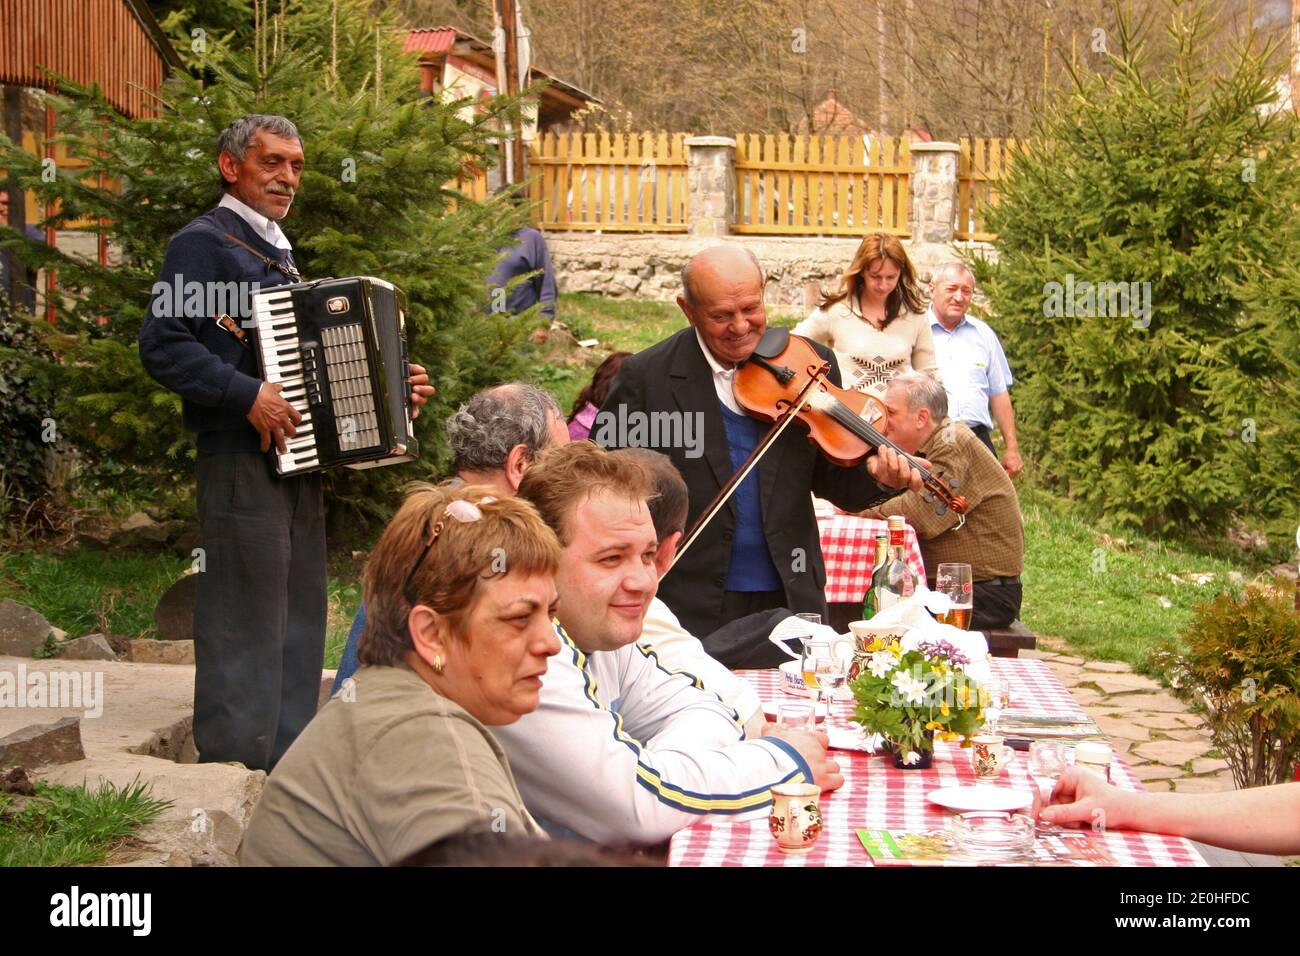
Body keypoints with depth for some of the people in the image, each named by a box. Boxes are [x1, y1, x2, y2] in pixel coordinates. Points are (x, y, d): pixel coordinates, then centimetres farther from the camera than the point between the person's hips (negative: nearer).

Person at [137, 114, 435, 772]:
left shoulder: (277, 252, 22)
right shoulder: (203, 243, -6)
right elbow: (160, 343, -18)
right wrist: (248, 395, -23)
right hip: (241, 464, -9)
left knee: (299, 622, 12)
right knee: (246, 620, -7)